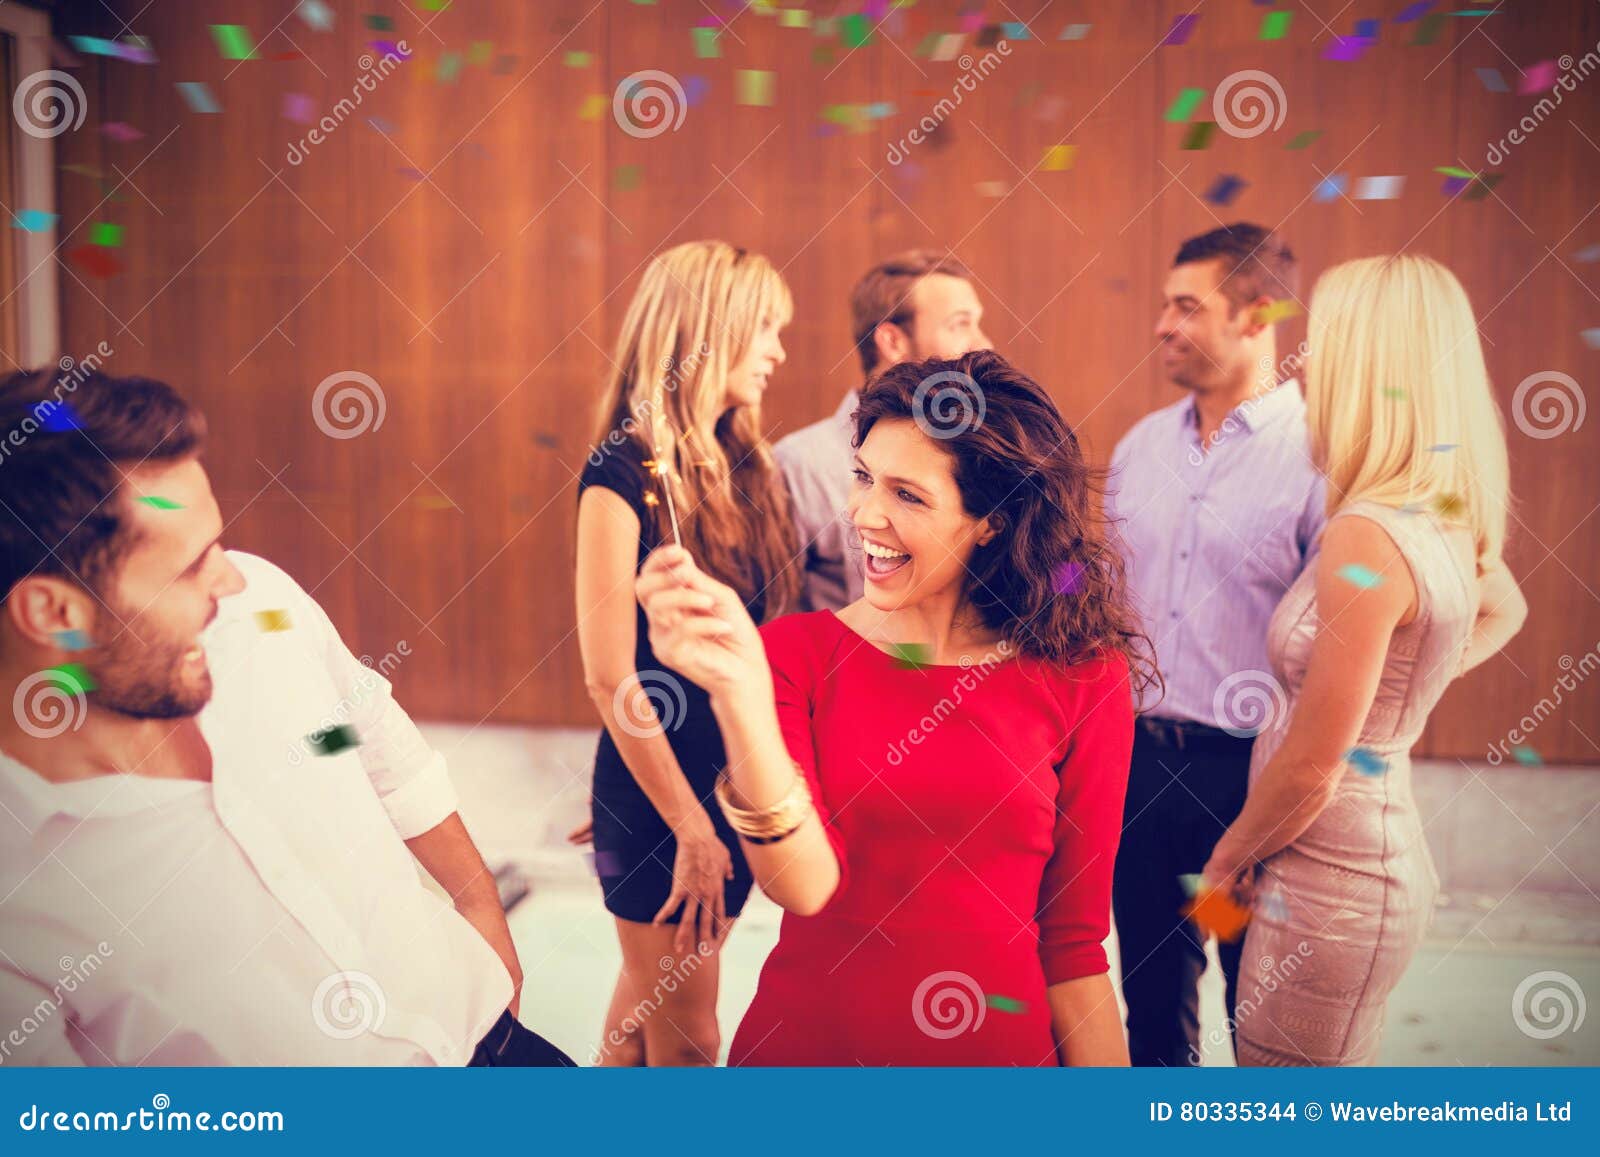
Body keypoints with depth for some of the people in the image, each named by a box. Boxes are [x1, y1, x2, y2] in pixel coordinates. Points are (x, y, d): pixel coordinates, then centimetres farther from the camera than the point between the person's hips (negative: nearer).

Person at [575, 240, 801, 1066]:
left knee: (649, 1008, 20)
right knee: (686, 1039, 5)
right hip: (656, 791, -6)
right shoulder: (626, 470, -14)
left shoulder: (743, 466, 6)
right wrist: (690, 825, -14)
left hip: (737, 780, 6)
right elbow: (610, 676, -16)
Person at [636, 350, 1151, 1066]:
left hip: (1001, 1044, 0)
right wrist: (738, 690, -34)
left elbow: (1073, 942, -3)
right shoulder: (794, 651, -9)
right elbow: (806, 886, -22)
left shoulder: (1084, 680, -9)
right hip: (802, 1040, 0)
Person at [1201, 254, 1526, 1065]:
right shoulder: (1445, 517, 2)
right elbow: (1504, 612, 26)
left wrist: (1225, 861, -4)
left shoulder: (1366, 538, -24)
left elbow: (1310, 769, -20)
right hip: (1384, 858, 9)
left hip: (1329, 883, -9)